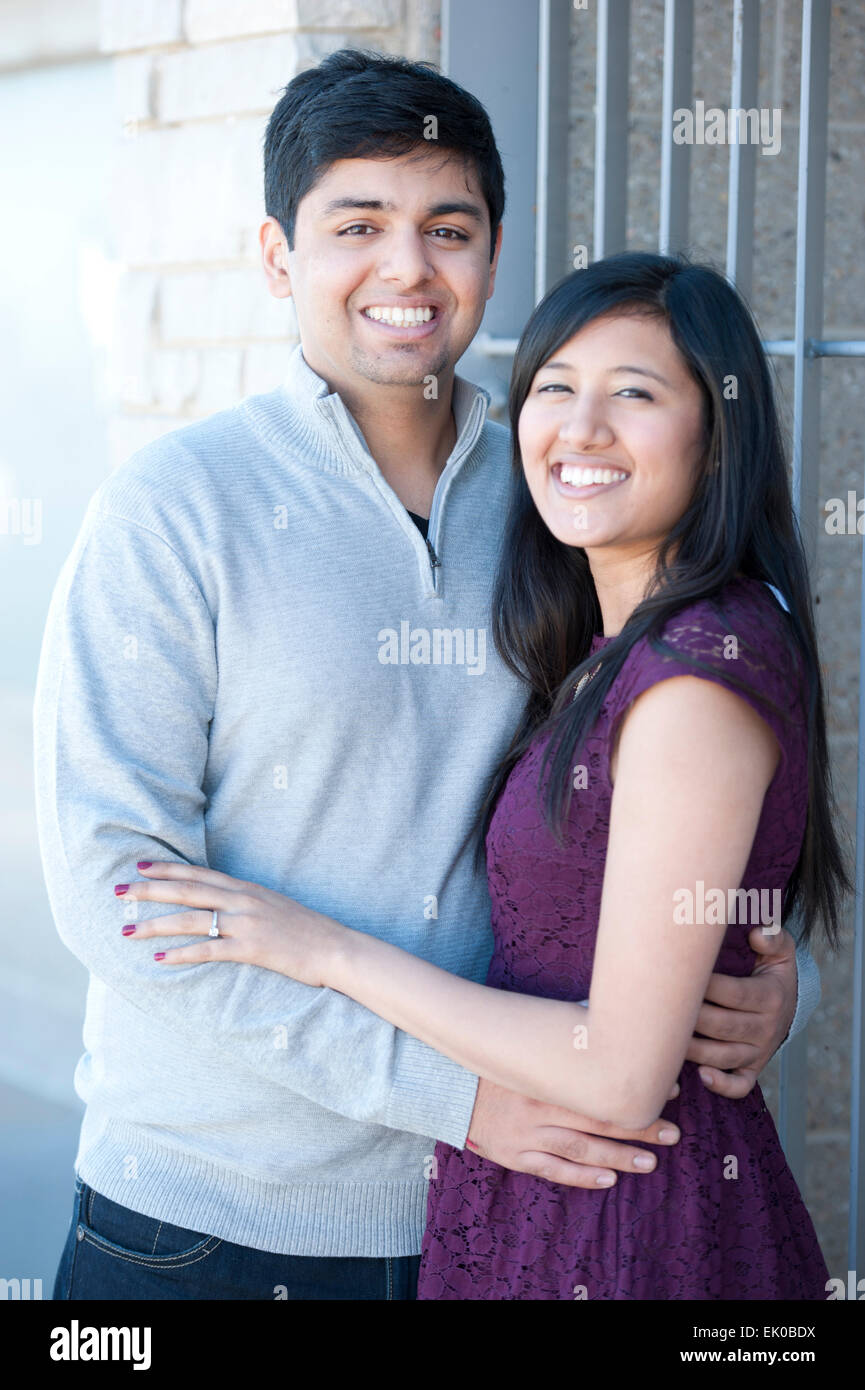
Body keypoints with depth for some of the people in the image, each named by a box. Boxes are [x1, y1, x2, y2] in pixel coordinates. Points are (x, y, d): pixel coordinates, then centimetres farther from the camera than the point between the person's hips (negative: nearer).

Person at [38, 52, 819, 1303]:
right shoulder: (176, 507, -9)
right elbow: (112, 886, -16)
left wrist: (776, 977, -8)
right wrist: (446, 1083, -21)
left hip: (477, 1211, 4)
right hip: (207, 1217, -3)